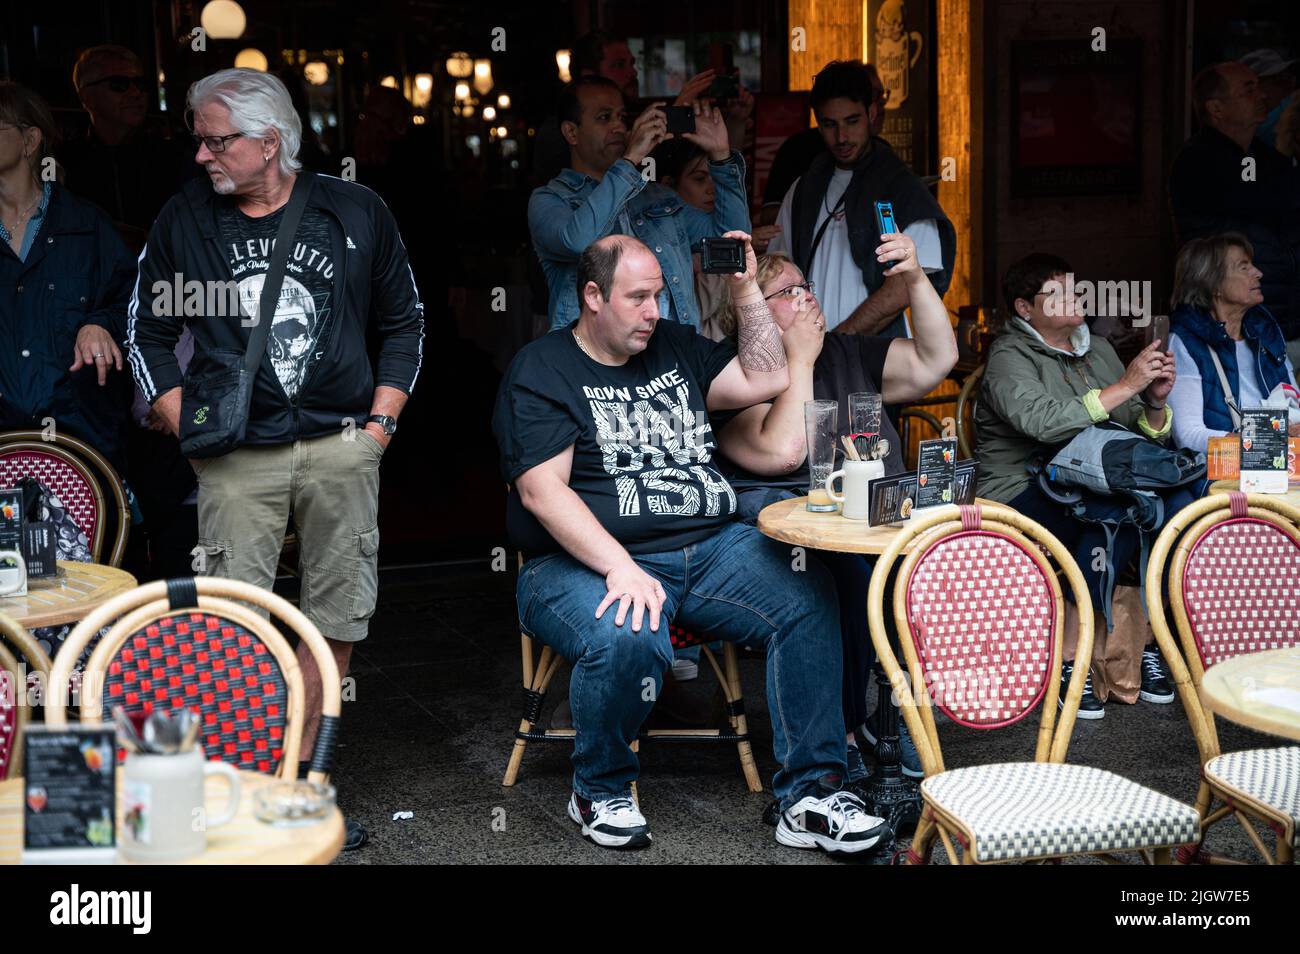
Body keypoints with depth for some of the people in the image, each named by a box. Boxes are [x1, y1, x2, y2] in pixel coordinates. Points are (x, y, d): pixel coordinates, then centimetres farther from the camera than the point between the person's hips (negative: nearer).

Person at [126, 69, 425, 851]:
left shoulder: (354, 213, 4)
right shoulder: (185, 220, 5)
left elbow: (404, 321, 12)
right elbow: (147, 331, 13)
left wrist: (381, 421, 4)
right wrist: (187, 428, 2)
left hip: (342, 448, 1)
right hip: (237, 456, -1)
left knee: (338, 621, 6)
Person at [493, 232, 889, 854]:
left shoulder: (673, 348, 20)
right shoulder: (539, 372, -1)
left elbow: (765, 379, 20)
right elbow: (542, 492, -13)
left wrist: (746, 290, 11)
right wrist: (621, 568, -25)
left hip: (711, 548, 6)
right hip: (588, 563, -6)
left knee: (807, 599, -19)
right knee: (630, 640, -38)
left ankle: (810, 796, -12)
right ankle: (600, 791, -7)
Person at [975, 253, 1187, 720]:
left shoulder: (1098, 349, 18)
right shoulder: (1009, 356, -4)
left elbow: (1146, 436, 19)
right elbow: (1045, 422, -25)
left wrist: (1155, 402, -4)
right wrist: (1124, 387, -22)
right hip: (1022, 496, -6)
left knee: (1179, 502, -21)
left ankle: (1147, 643, -10)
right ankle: (1069, 661, -23)